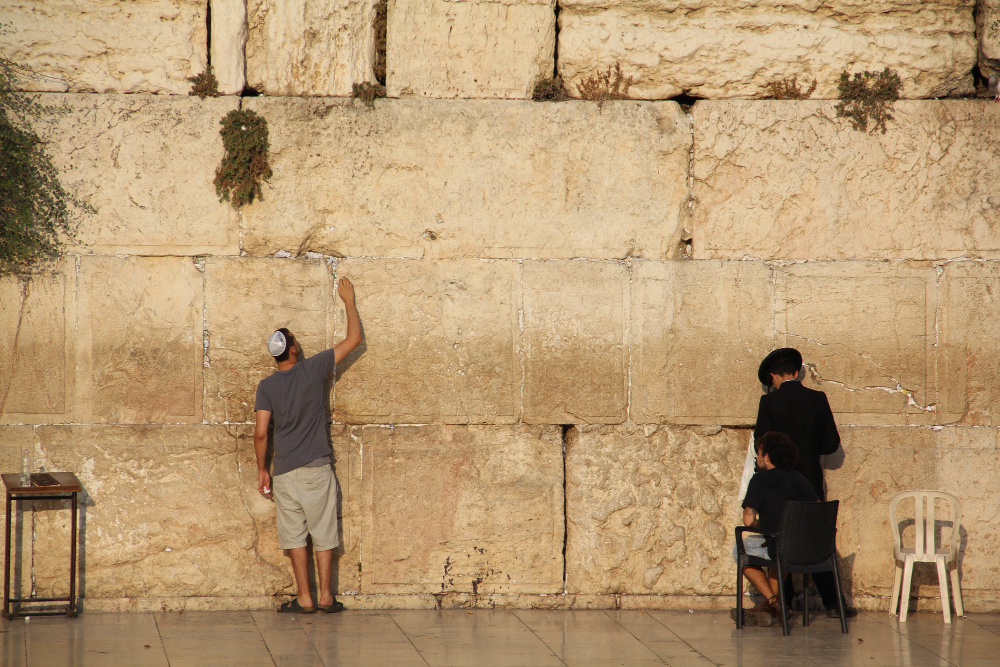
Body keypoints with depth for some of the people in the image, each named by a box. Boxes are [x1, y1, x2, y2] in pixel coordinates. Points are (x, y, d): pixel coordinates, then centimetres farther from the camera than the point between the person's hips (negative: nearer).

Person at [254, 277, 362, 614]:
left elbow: (261, 432, -6)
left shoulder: (267, 386, -2)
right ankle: (325, 596, 7)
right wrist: (349, 301, 15)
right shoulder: (312, 369, -4)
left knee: (294, 535, 6)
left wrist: (262, 470, 6)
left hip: (285, 472, 1)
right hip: (317, 468, 0)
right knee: (324, 533, 6)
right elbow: (353, 339, 3)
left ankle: (305, 598, 5)